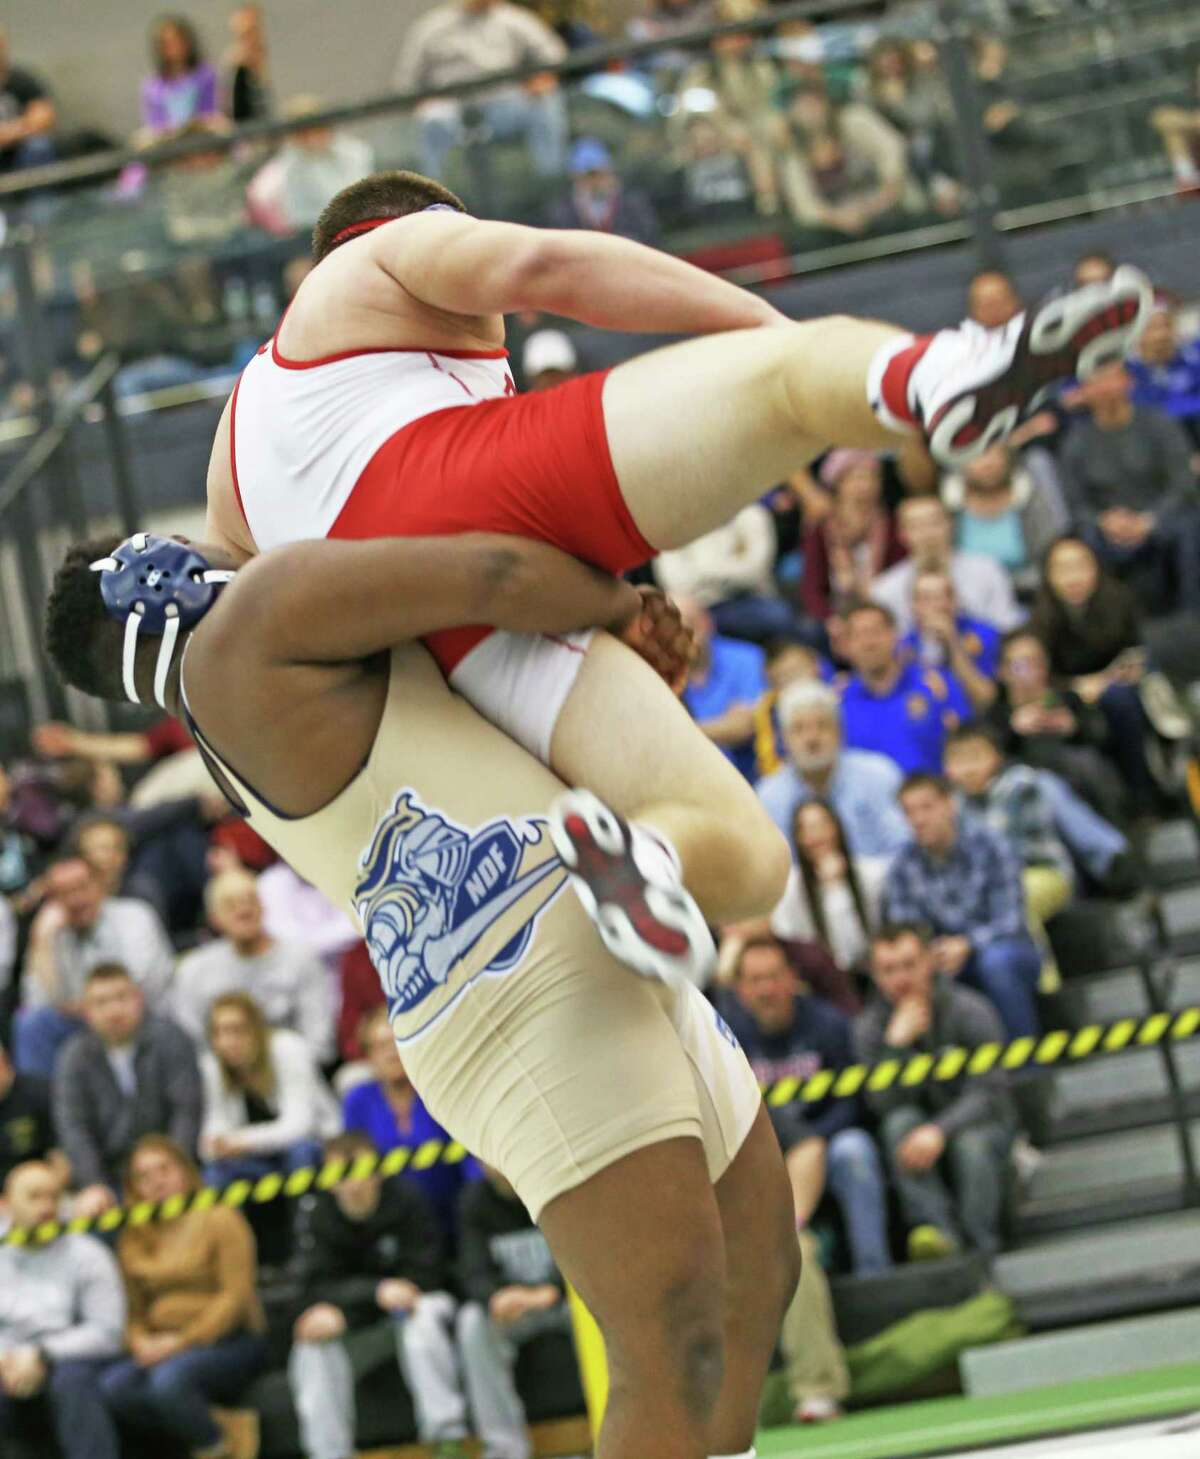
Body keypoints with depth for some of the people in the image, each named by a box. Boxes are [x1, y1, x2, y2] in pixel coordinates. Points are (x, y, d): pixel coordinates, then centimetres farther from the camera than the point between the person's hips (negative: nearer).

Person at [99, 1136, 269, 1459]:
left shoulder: (219, 1219, 0)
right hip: (162, 1349, 5)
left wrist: (181, 1342, -15)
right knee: (112, 1386, -26)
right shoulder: (134, 1238, 15)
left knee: (168, 1379, -36)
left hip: (228, 1344, -5)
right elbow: (134, 1310, 16)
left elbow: (235, 1296, -8)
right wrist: (140, 1342, -8)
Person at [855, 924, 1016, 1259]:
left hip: (979, 1122, -2)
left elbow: (987, 1093, -21)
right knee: (901, 1120, -31)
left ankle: (981, 1250, -26)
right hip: (921, 1125, 2)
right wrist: (897, 1042, -28)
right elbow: (884, 1102, -16)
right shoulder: (870, 1027, -5)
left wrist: (940, 1131, -38)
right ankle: (940, 1232, -39)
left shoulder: (968, 1011, -13)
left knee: (971, 1142, -36)